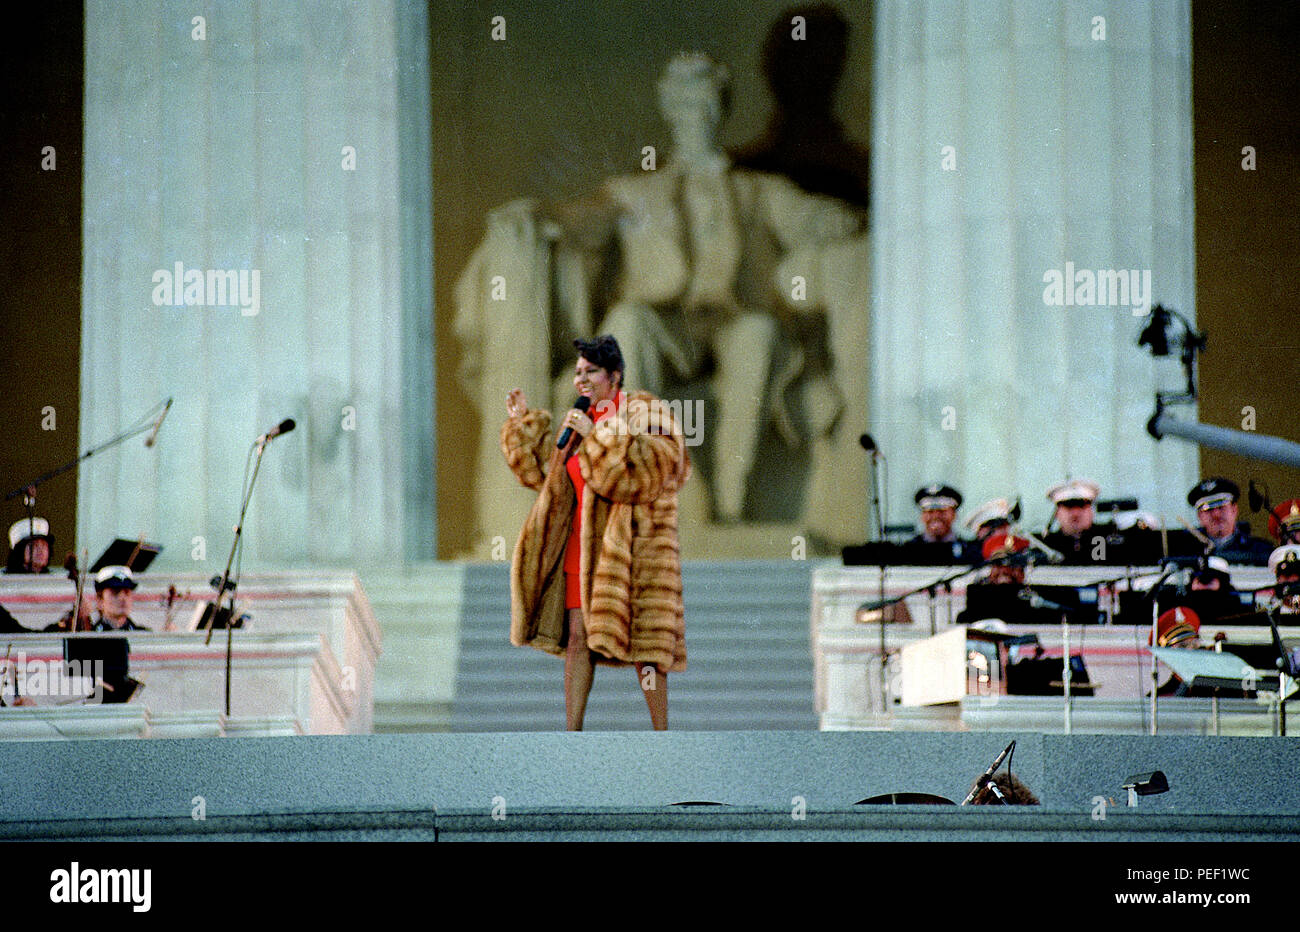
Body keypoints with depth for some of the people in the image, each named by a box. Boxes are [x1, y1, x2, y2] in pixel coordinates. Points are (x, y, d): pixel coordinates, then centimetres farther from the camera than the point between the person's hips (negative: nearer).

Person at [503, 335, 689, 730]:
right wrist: (523, 422, 20)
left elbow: (648, 470, -20)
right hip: (582, 545, 7)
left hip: (629, 545, -7)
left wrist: (595, 437, -21)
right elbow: (542, 470, 29)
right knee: (577, 637, 1)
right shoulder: (585, 420, 18)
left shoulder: (644, 412, -3)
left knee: (641, 642, -6)